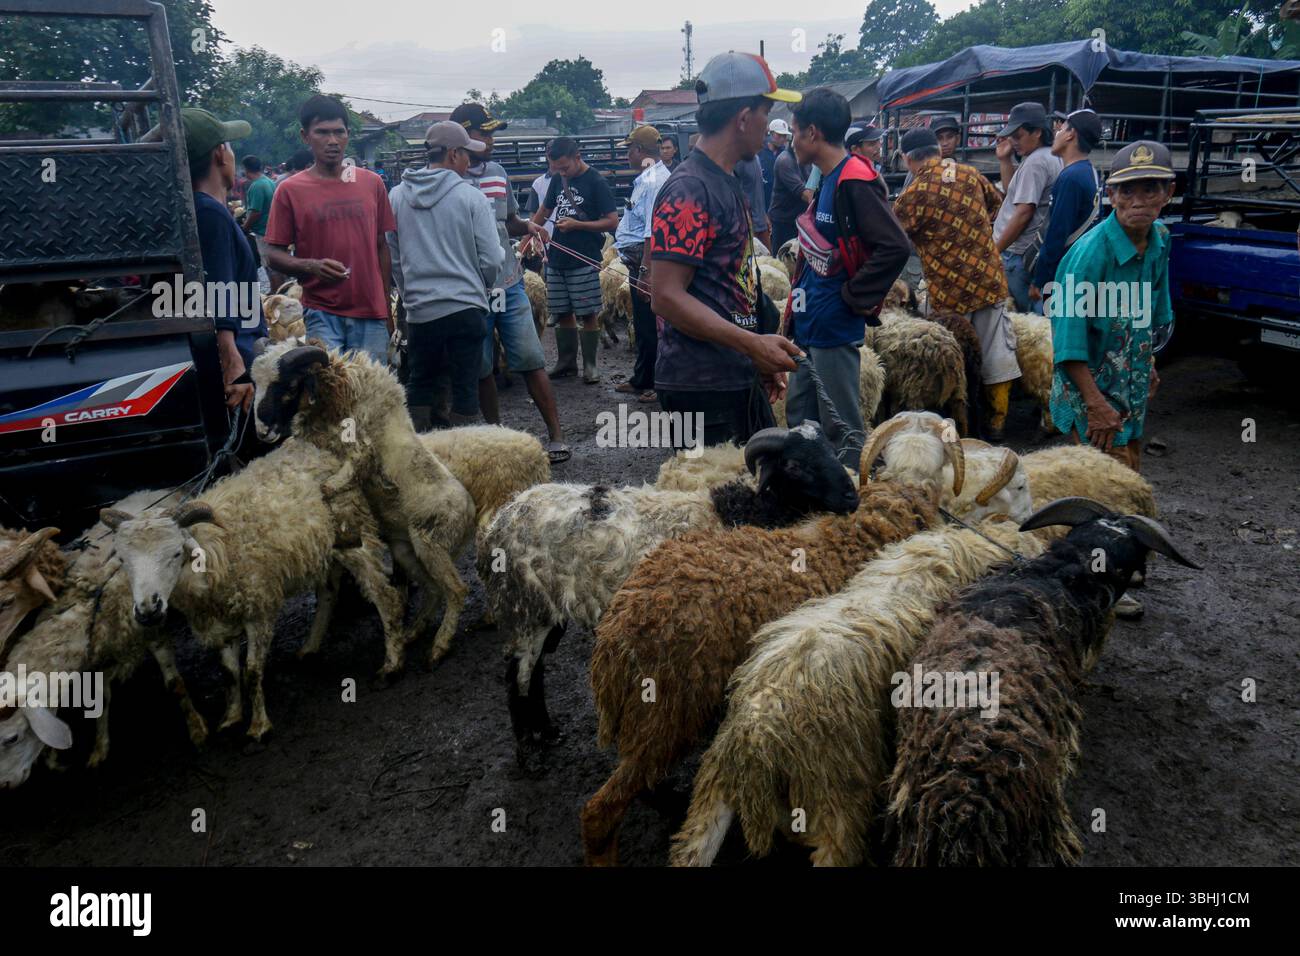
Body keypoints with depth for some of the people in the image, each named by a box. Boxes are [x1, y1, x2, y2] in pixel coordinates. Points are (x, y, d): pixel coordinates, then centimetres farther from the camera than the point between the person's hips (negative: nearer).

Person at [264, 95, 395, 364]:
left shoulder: (372, 183, 9)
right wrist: (311, 266, -18)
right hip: (321, 314, -2)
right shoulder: (290, 190, 2)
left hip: (372, 314, 2)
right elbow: (273, 254, 2)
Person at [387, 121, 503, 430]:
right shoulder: (470, 196, -7)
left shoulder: (396, 196, 3)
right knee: (465, 390, 5)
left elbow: (392, 257, 9)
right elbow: (492, 260, -7)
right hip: (467, 307, -3)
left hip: (419, 310, 3)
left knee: (419, 385, 17)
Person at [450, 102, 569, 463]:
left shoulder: (498, 172, 10)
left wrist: (528, 226, 1)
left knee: (531, 359, -1)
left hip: (509, 284, 4)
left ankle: (556, 437, 4)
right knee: (481, 369, 8)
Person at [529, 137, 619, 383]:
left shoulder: (596, 183, -7)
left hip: (584, 261, -6)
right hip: (557, 259, 6)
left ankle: (590, 365, 7)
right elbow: (544, 211, 24)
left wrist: (576, 224, -16)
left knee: (587, 315, -2)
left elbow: (612, 222, -11)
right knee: (562, 314, 9)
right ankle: (566, 362, 20)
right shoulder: (557, 180, 11)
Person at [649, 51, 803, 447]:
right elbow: (666, 296, -22)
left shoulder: (728, 183, 15)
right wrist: (753, 343, -25)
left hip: (740, 378, 10)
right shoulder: (688, 191, -16)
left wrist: (761, 356, 20)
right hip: (701, 385, -10)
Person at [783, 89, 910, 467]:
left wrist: (853, 297, -17)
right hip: (810, 324, 10)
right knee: (800, 420, 18)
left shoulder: (855, 182, -17)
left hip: (835, 328, -10)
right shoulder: (828, 180, 13)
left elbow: (895, 247, -25)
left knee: (842, 429, 0)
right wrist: (799, 304, 13)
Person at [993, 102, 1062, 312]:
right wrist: (1004, 160, 17)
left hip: (1016, 254, -10)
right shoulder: (1049, 157, 17)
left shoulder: (1035, 162, -13)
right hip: (1029, 250, 10)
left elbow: (1023, 213, -18)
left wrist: (994, 251, -14)